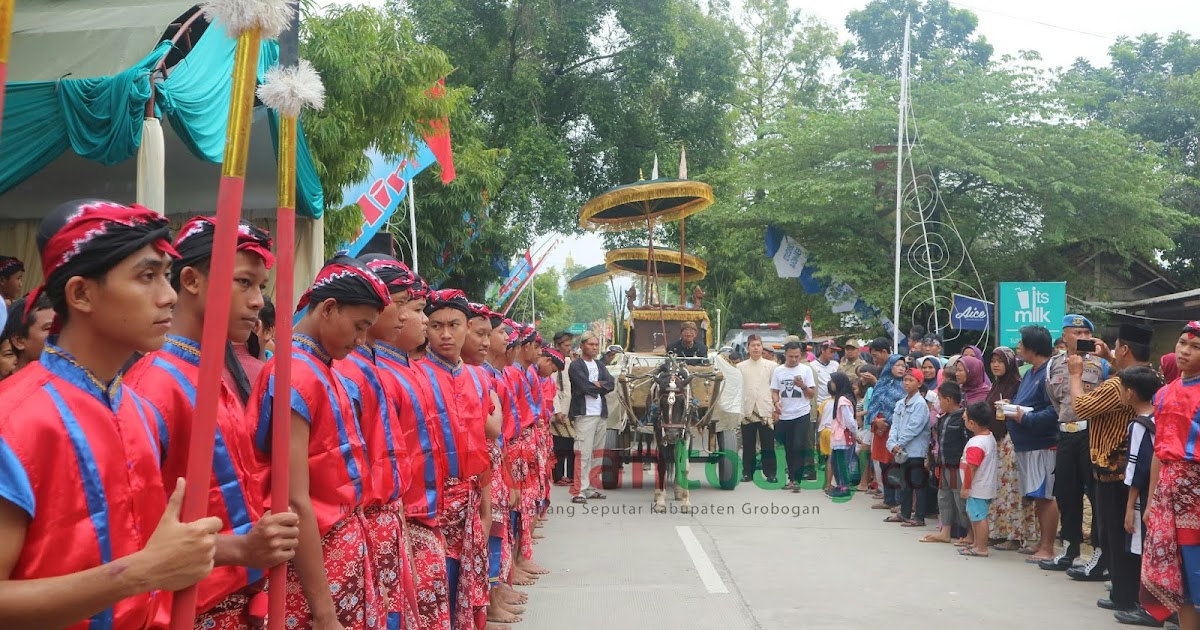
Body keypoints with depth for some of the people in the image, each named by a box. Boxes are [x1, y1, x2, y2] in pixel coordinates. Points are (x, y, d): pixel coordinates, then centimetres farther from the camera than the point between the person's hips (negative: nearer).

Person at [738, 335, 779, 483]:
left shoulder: (772, 366, 4)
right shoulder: (740, 367, 8)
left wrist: (776, 409, -4)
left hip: (766, 411, -1)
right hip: (747, 411, 1)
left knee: (768, 444, 0)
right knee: (748, 445, 5)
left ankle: (770, 473, 6)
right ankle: (747, 472, 13)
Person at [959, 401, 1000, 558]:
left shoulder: (976, 443, -24)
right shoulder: (990, 437, 7)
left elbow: (971, 468, -24)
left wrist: (965, 487, -16)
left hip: (977, 488, -10)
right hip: (987, 485, 10)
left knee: (979, 517, -3)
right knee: (974, 514, 22)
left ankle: (981, 548, 4)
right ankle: (976, 543, 32)